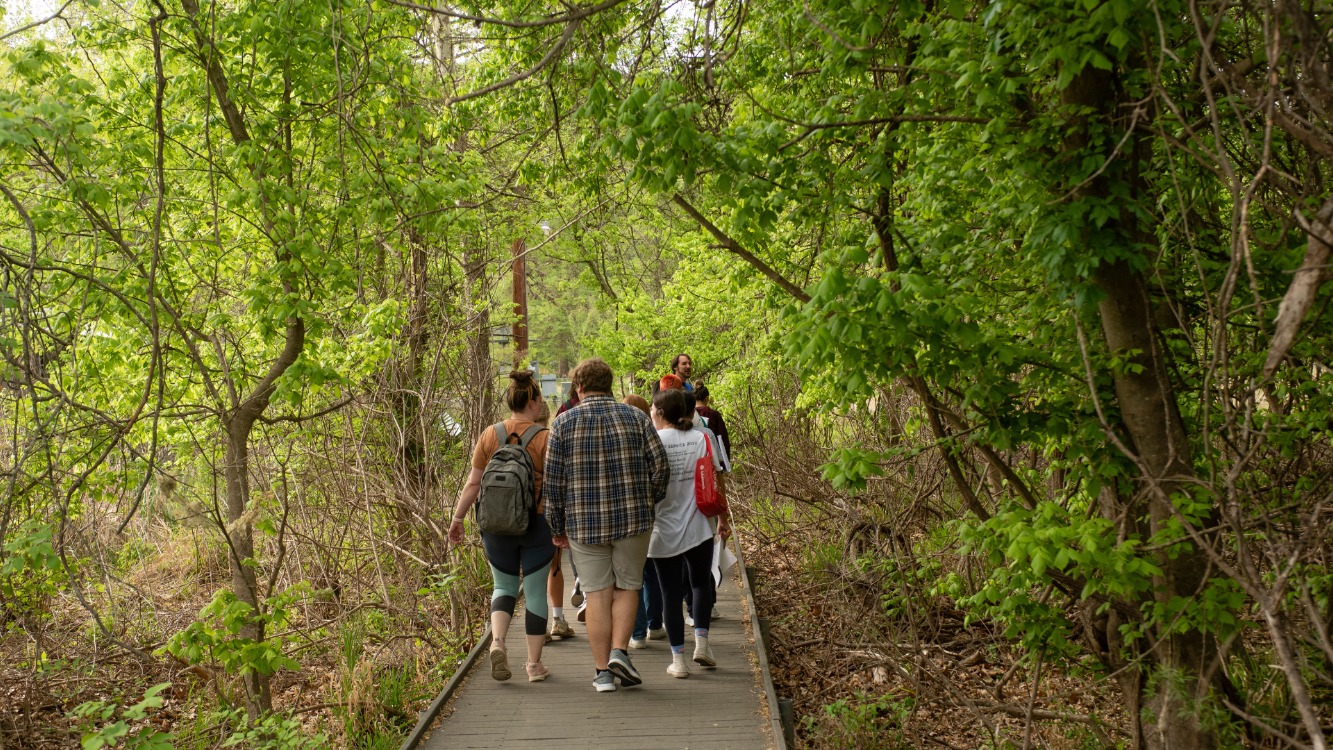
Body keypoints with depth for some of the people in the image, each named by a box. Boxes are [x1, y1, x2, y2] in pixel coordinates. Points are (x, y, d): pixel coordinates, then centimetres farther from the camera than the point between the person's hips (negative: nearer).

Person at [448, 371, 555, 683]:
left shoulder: (490, 436, -1)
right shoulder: (545, 438, -9)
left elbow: (473, 483, 1)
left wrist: (457, 518, 11)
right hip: (537, 524, -2)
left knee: (504, 586, 19)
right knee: (535, 593, 9)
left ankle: (497, 640, -4)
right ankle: (534, 664, 16)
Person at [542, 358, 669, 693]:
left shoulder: (564, 422, 0)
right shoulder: (635, 417, 2)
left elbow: (553, 480, -1)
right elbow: (660, 465, -2)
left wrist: (557, 526, 7)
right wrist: (650, 503, 14)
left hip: (584, 523, 0)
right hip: (632, 519, 0)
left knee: (597, 594, 6)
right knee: (627, 587, 14)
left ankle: (602, 671, 9)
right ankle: (619, 652, -1)